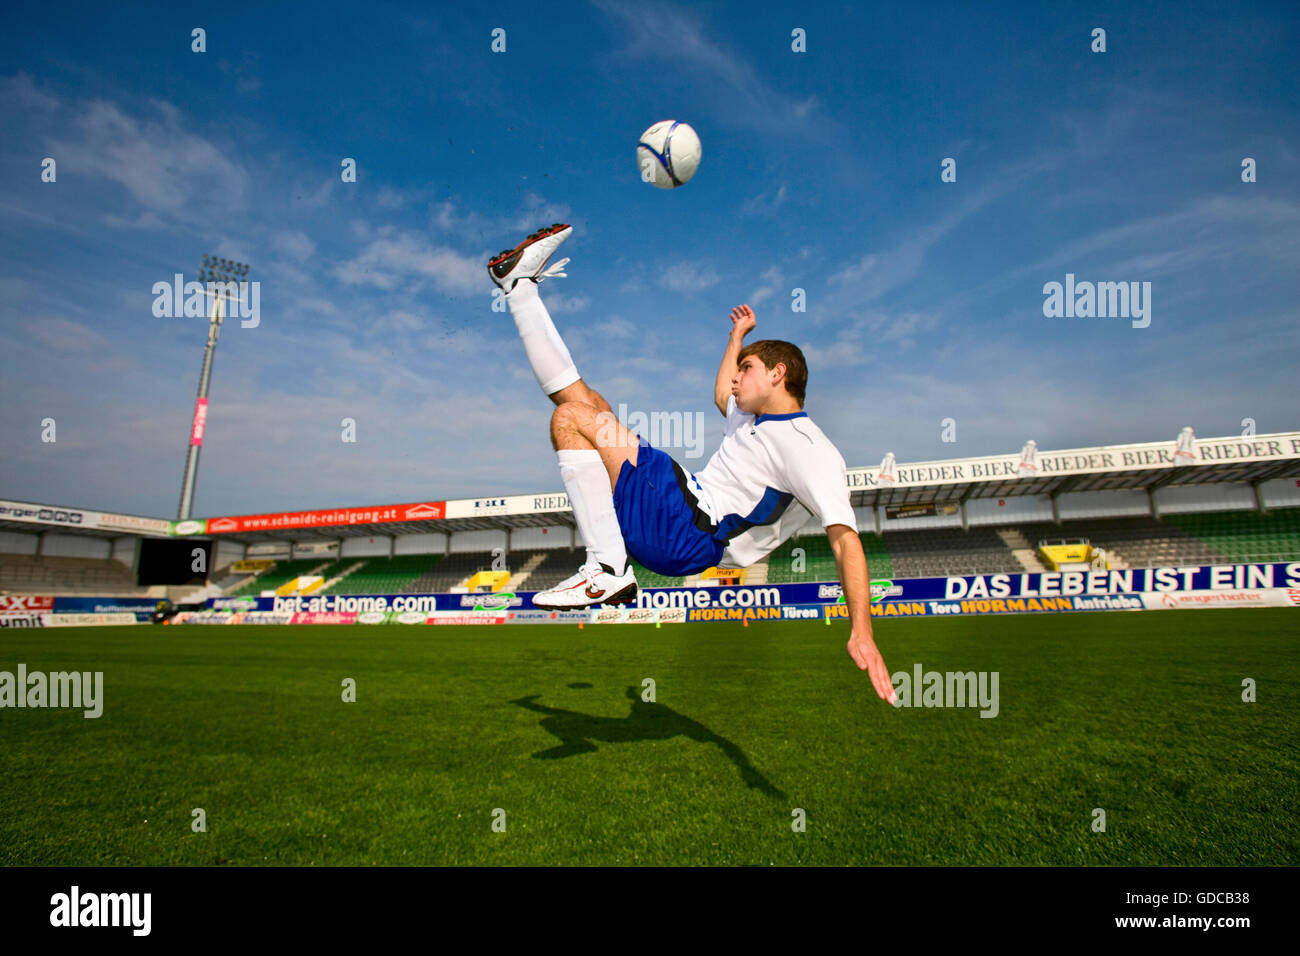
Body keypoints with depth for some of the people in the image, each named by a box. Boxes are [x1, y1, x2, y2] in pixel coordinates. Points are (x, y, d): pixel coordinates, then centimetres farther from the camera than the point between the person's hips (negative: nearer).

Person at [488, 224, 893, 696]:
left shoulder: (811, 449, -10)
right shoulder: (758, 419, 19)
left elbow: (845, 537, -21)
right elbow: (722, 395, 42)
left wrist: (862, 633, -32)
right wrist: (738, 334, 49)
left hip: (682, 530, -9)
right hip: (679, 501, 9)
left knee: (572, 416, -20)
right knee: (584, 398, 14)